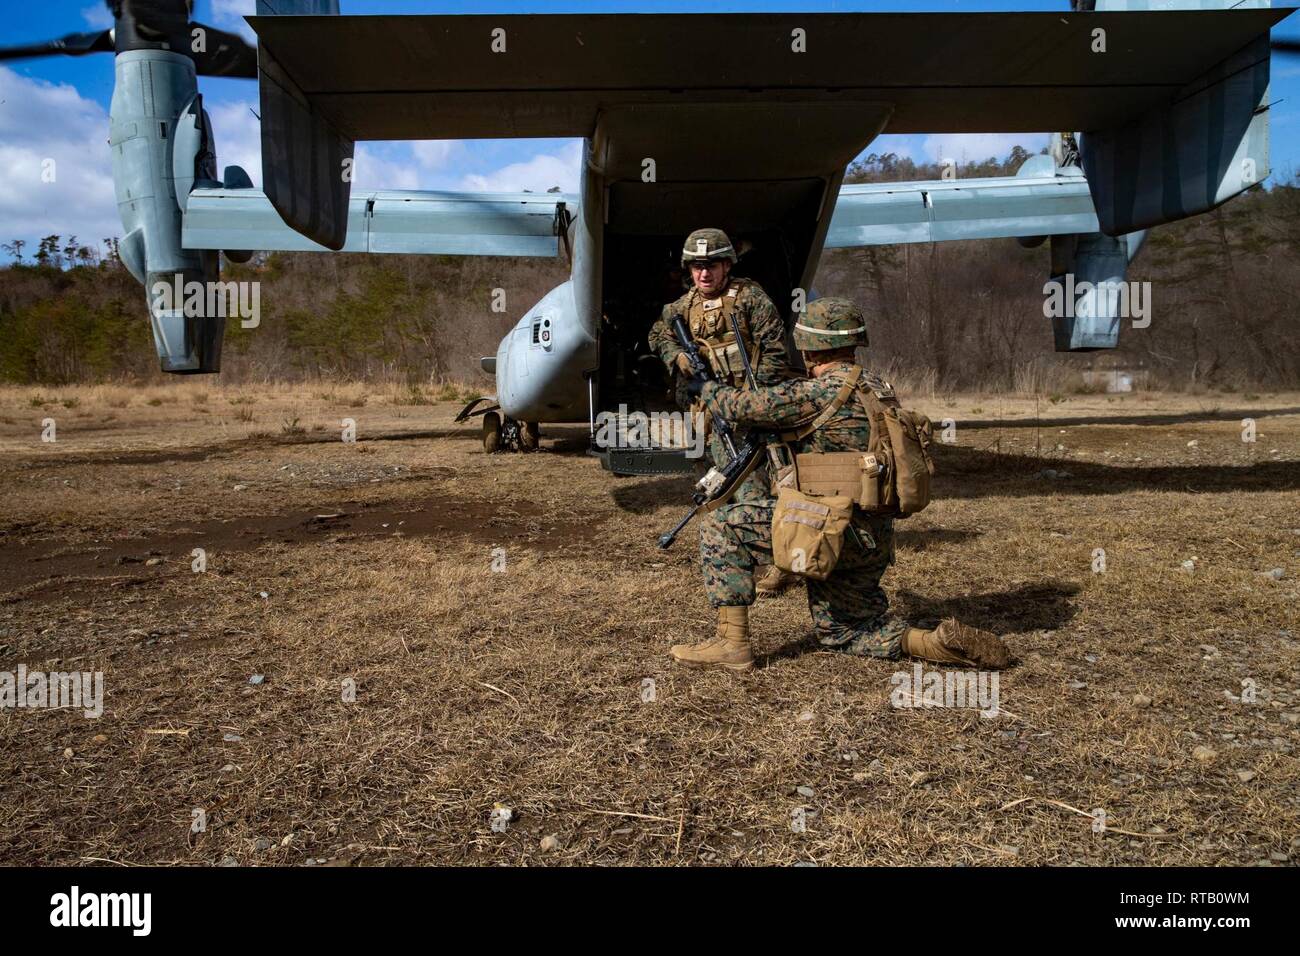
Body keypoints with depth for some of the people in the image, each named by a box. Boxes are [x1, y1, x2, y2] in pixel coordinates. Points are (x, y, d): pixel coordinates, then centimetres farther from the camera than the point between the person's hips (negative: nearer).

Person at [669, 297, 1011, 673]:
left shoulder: (821, 392, -16)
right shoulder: (879, 389, 10)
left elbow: (743, 406, -9)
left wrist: (707, 387, 10)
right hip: (874, 541, 9)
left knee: (721, 527, -4)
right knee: (842, 632, 24)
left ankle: (732, 643, -3)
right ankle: (945, 642, 8)